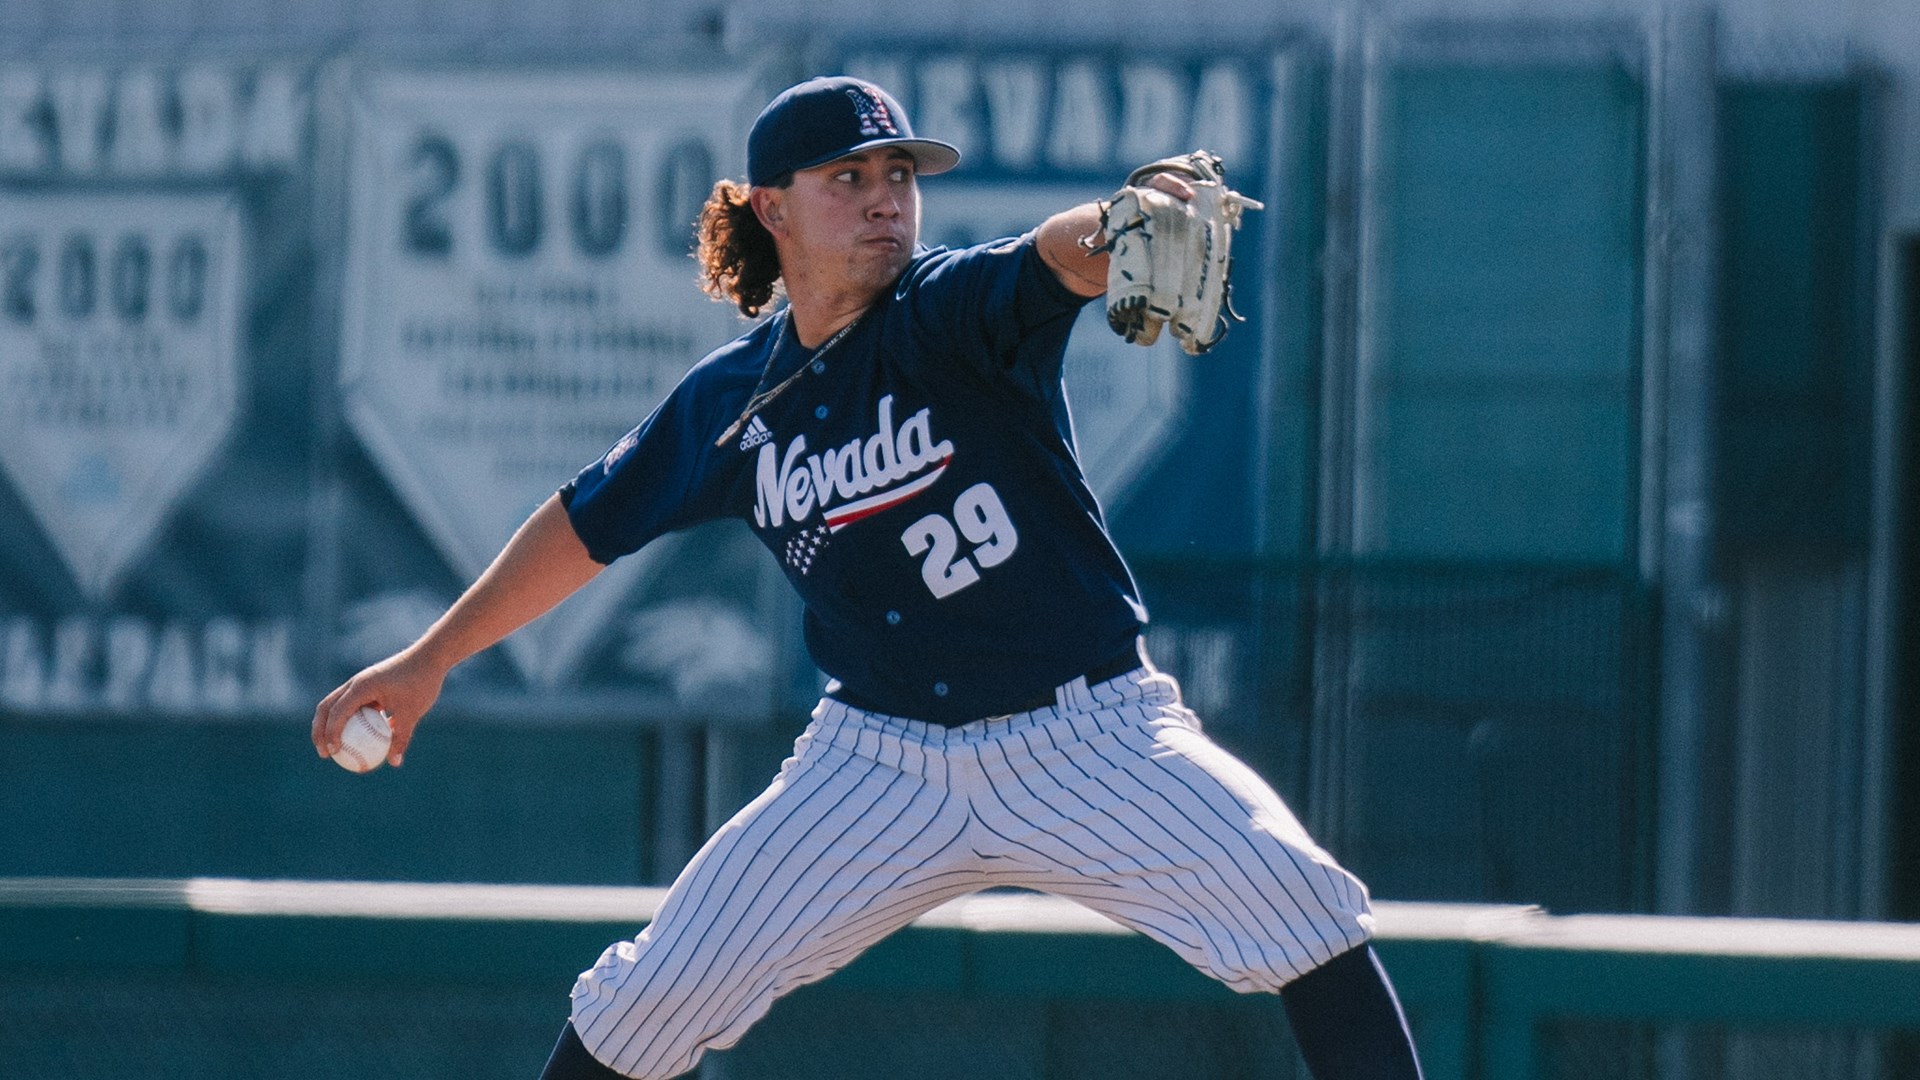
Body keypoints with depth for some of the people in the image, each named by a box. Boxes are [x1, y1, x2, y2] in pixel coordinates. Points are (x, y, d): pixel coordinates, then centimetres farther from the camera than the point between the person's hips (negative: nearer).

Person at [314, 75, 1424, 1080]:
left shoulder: (957, 311, -11)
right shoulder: (731, 404, 1)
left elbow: (1059, 257, -35)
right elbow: (589, 523, 16)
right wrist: (431, 659, 19)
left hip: (1088, 739, -3)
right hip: (884, 765, 3)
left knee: (1310, 917, -21)